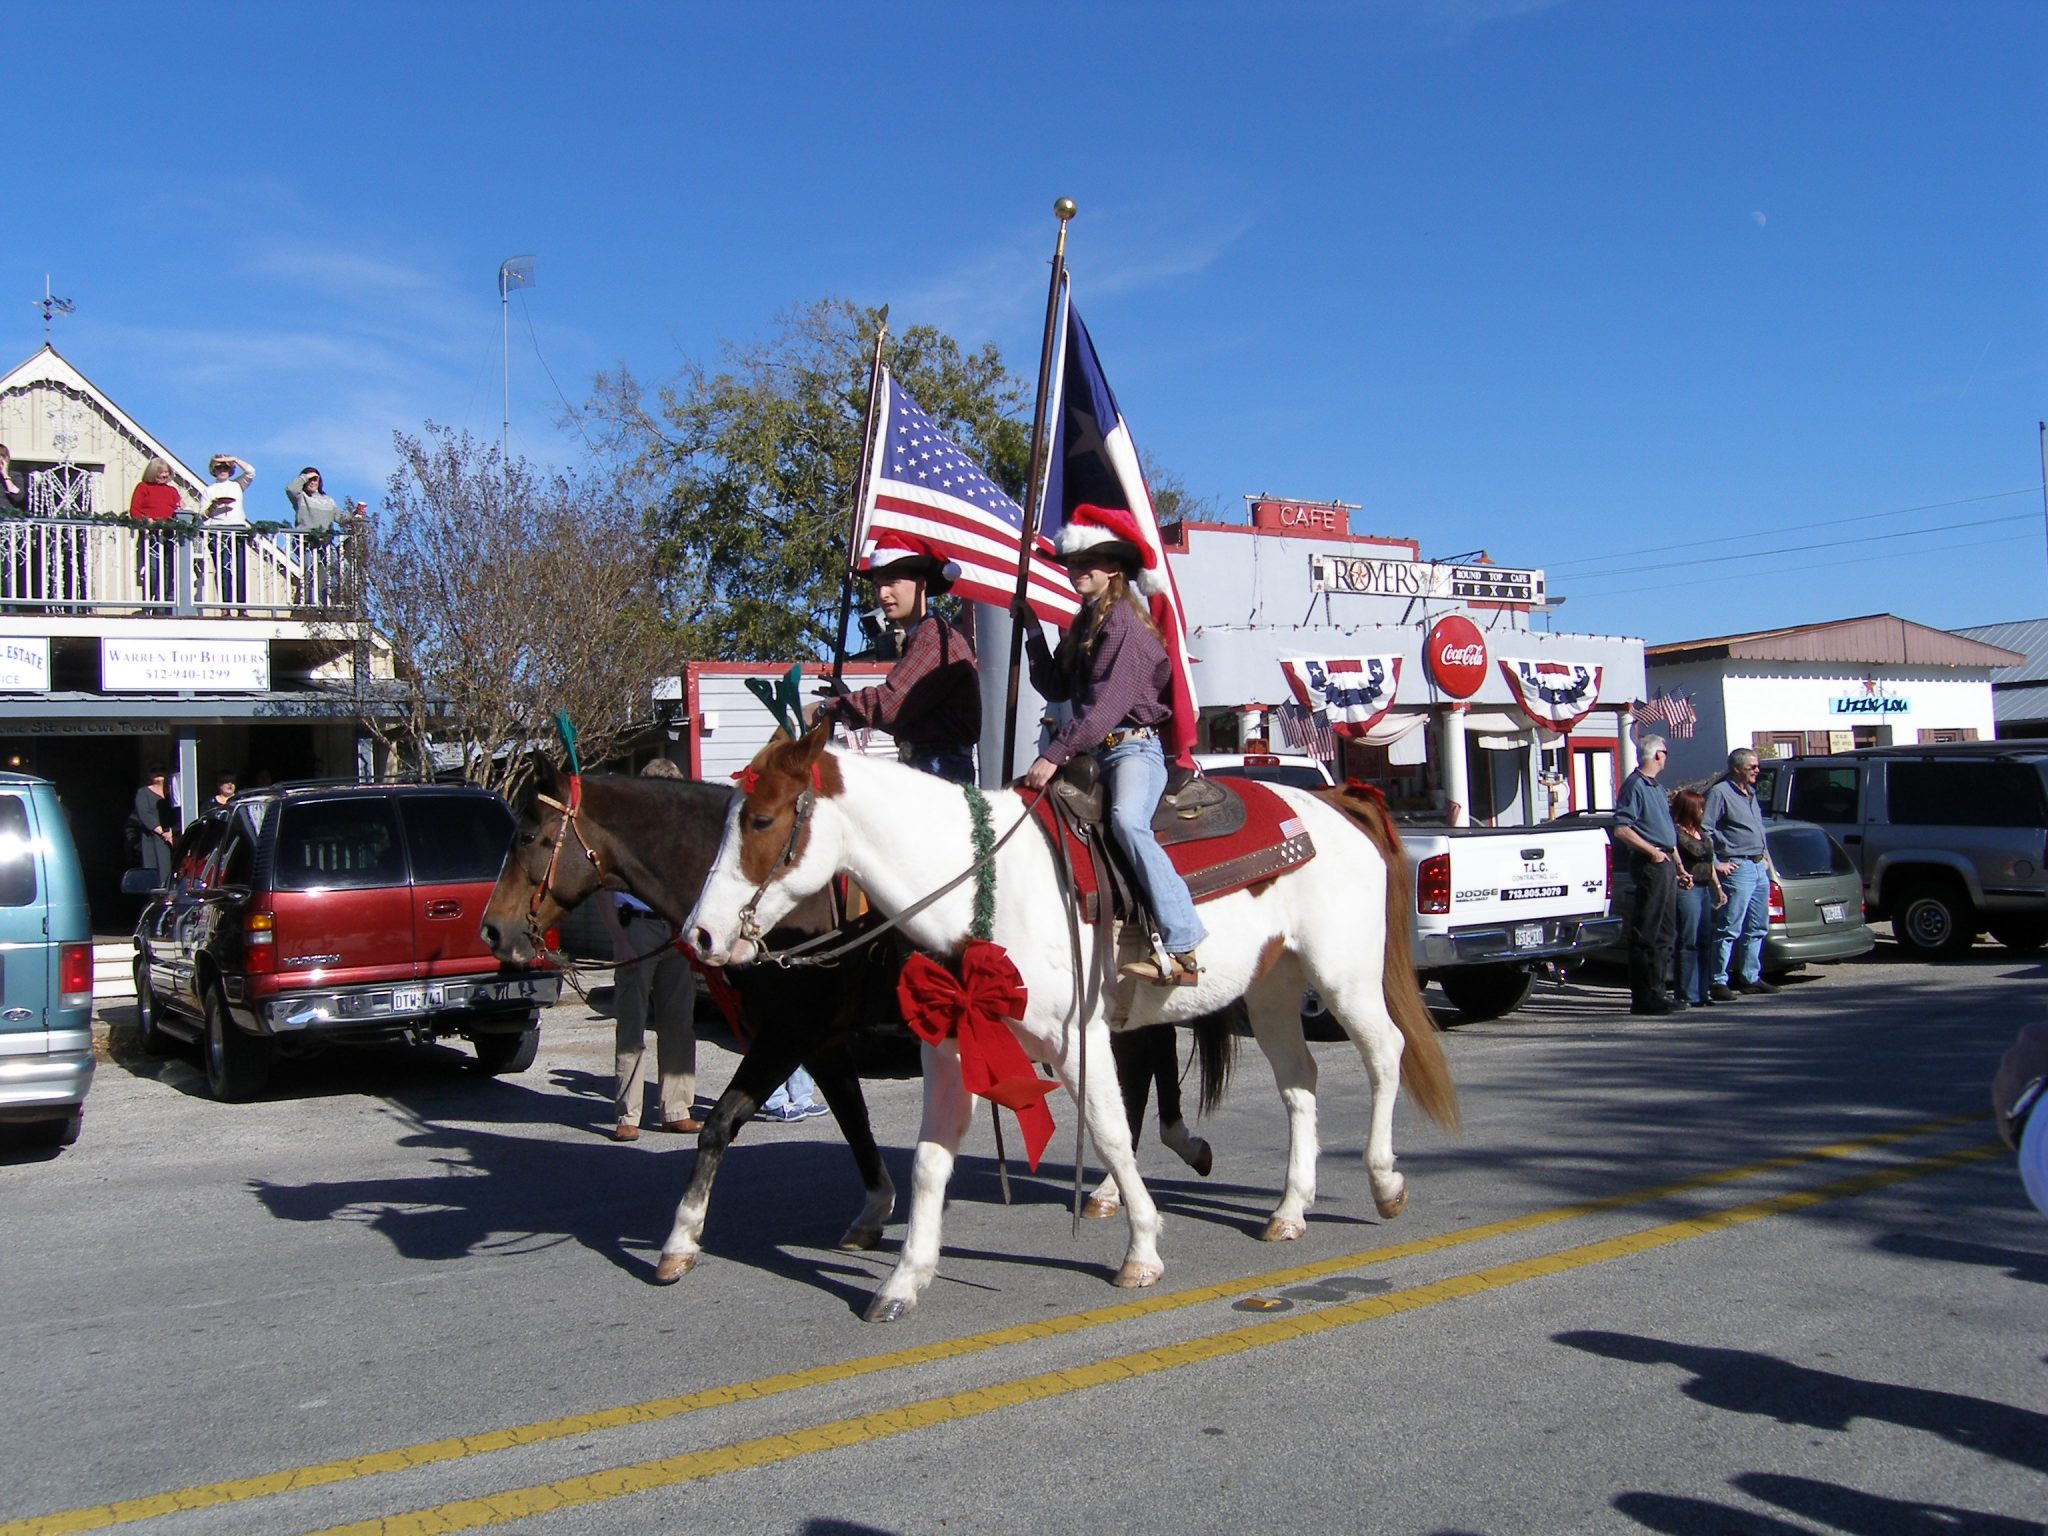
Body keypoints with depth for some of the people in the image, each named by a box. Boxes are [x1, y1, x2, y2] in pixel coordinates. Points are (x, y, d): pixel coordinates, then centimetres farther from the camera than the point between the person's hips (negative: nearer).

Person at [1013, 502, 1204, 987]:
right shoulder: (1085, 623, 18)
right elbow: (1057, 689, 15)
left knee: (1127, 820, -36)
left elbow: (1106, 704, -20)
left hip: (1133, 747, -10)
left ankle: (1182, 951, -43)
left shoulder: (1123, 621, -10)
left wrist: (1055, 754, -24)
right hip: (1095, 752, 10)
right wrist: (1033, 631, 11)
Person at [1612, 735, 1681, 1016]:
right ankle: (1643, 997, -5)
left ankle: (1656, 990, 20)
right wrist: (1651, 851, -22)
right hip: (1649, 865, -10)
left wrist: (1679, 867, 24)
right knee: (1645, 934, -7)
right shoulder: (1634, 785, -9)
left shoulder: (1654, 787, 21)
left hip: (1665, 864, 10)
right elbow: (1621, 829, -19)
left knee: (1665, 932, 13)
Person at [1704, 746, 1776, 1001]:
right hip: (1738, 868, -9)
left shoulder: (1750, 793, 18)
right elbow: (1704, 830, -16)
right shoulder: (1720, 792, -10)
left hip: (1759, 868, 9)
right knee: (1729, 929, -9)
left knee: (1758, 928, 13)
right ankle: (1719, 982, -7)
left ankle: (1750, 978, 21)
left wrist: (1765, 856, 19)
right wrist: (1716, 863, -17)